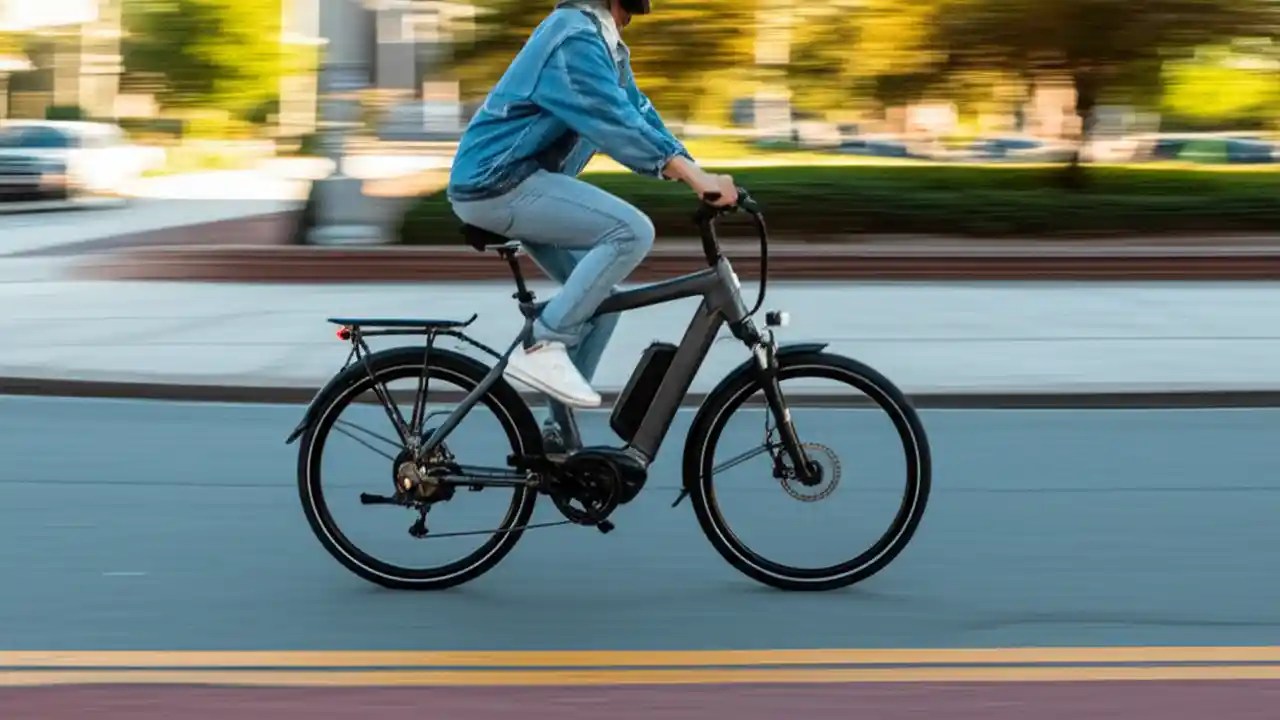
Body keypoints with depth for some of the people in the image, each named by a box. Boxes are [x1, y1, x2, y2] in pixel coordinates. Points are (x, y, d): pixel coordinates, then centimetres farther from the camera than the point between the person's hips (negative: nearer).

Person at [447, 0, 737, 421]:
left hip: (514, 183, 11)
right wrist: (695, 177, -32)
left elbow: (637, 111, 11)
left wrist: (699, 174, -1)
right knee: (631, 231, -21)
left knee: (602, 295, 11)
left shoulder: (603, 41, 14)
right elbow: (615, 122, -28)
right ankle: (543, 348, -16)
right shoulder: (575, 38, -19)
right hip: (497, 183, -11)